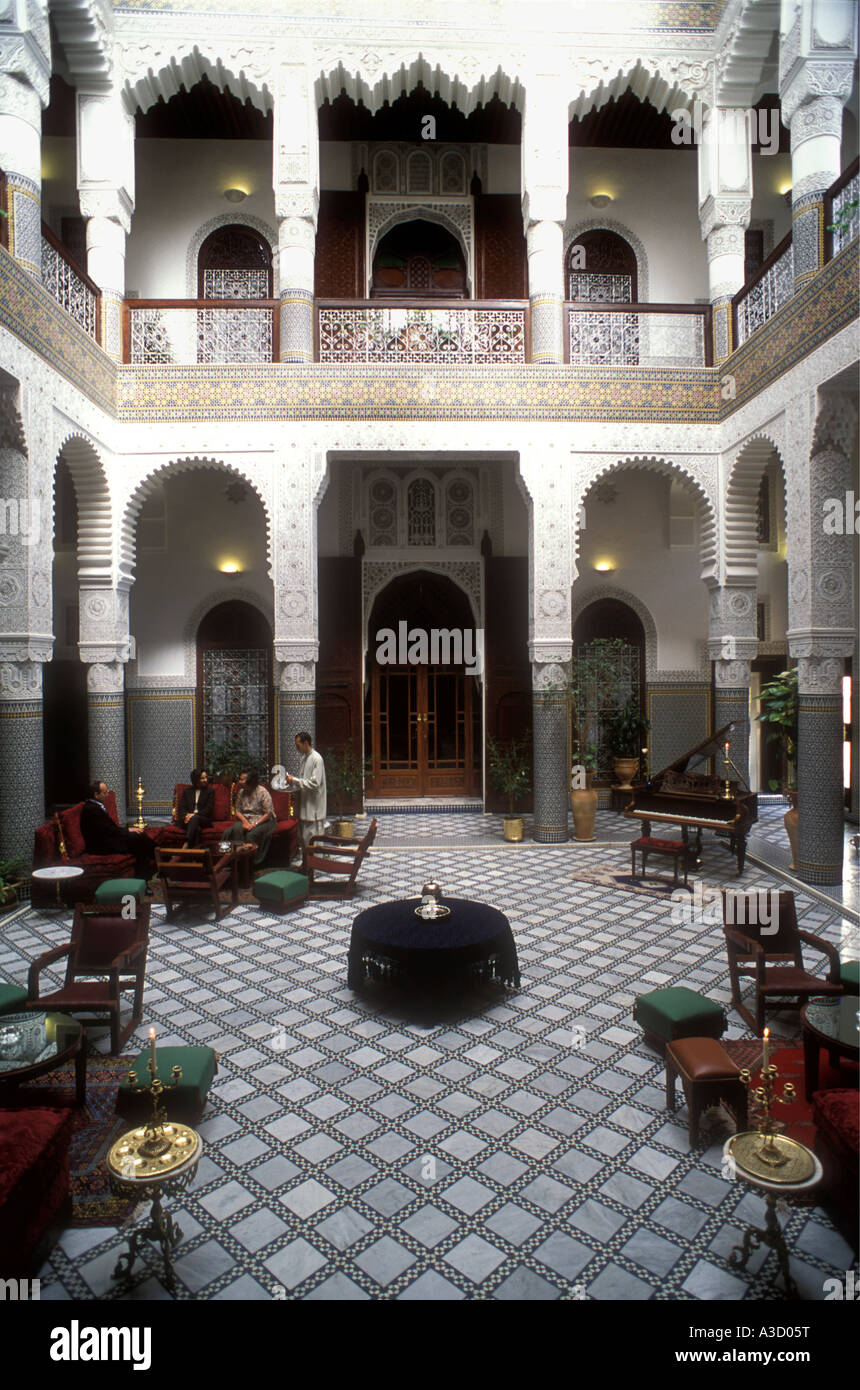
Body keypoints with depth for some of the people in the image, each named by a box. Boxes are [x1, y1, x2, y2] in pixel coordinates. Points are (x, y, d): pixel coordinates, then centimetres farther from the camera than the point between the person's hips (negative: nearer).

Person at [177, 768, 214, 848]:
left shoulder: (210, 791, 13)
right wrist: (186, 815, -12)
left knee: (194, 818, -39)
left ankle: (186, 845, -51)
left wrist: (194, 814, -14)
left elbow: (209, 809, 1)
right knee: (197, 828, -36)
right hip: (188, 818, 2)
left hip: (204, 820, -2)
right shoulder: (187, 791, 22)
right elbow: (181, 808, 12)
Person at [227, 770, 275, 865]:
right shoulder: (241, 792, 4)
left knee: (251, 834, -33)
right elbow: (238, 811, 8)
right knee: (236, 830, -27)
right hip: (245, 819, 5)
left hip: (262, 820, -5)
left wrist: (255, 824, -23)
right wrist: (245, 821, -12)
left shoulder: (262, 792, -14)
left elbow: (269, 813, -15)